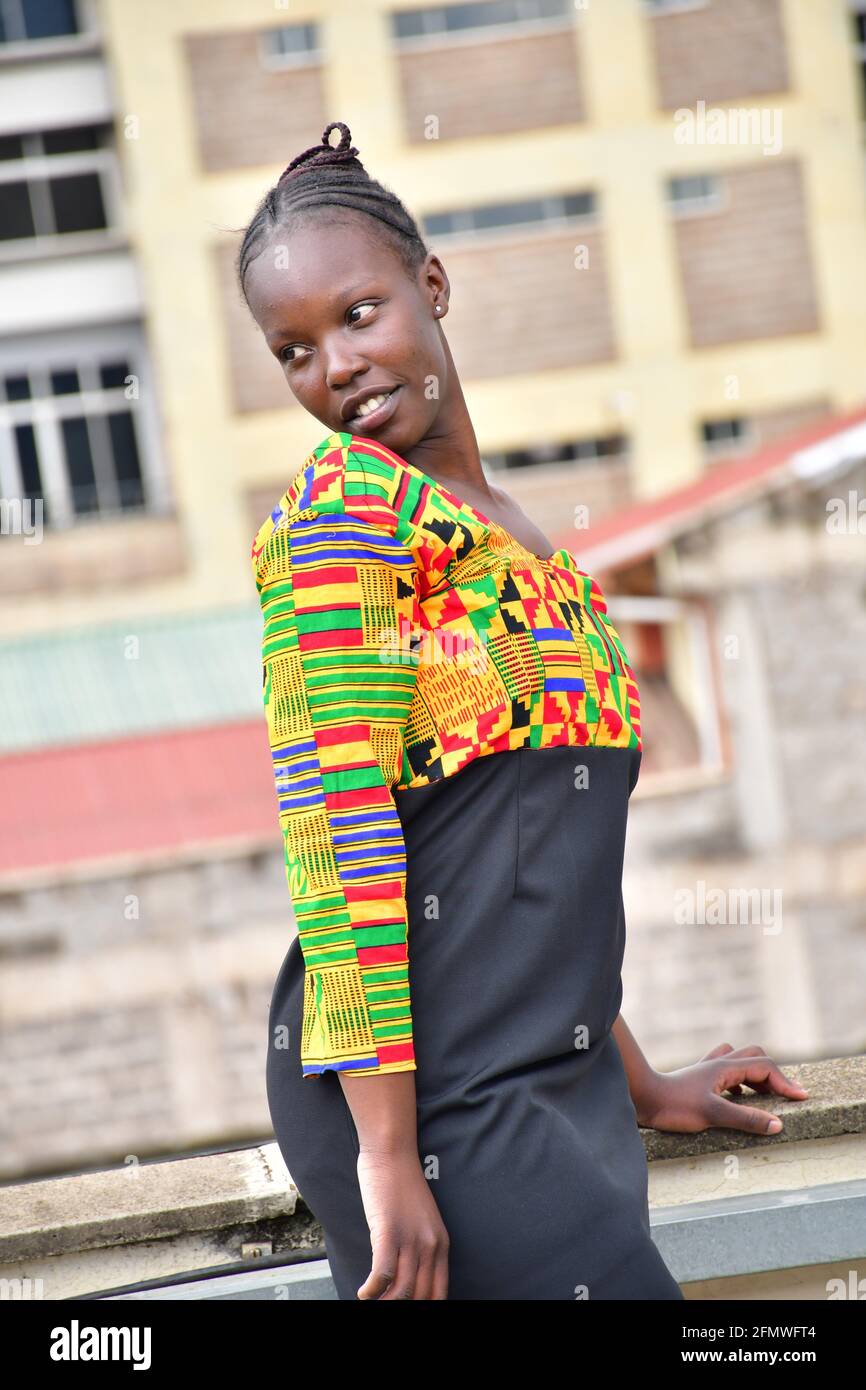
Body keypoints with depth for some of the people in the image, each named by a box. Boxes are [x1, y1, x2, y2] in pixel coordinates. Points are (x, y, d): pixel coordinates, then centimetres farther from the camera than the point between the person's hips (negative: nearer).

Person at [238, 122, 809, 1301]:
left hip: (560, 1086, 8)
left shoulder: (492, 525, 18)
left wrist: (638, 1083, 25)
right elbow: (340, 820, -16)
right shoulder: (349, 502, -7)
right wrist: (387, 1151, -20)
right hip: (431, 1096, -7)